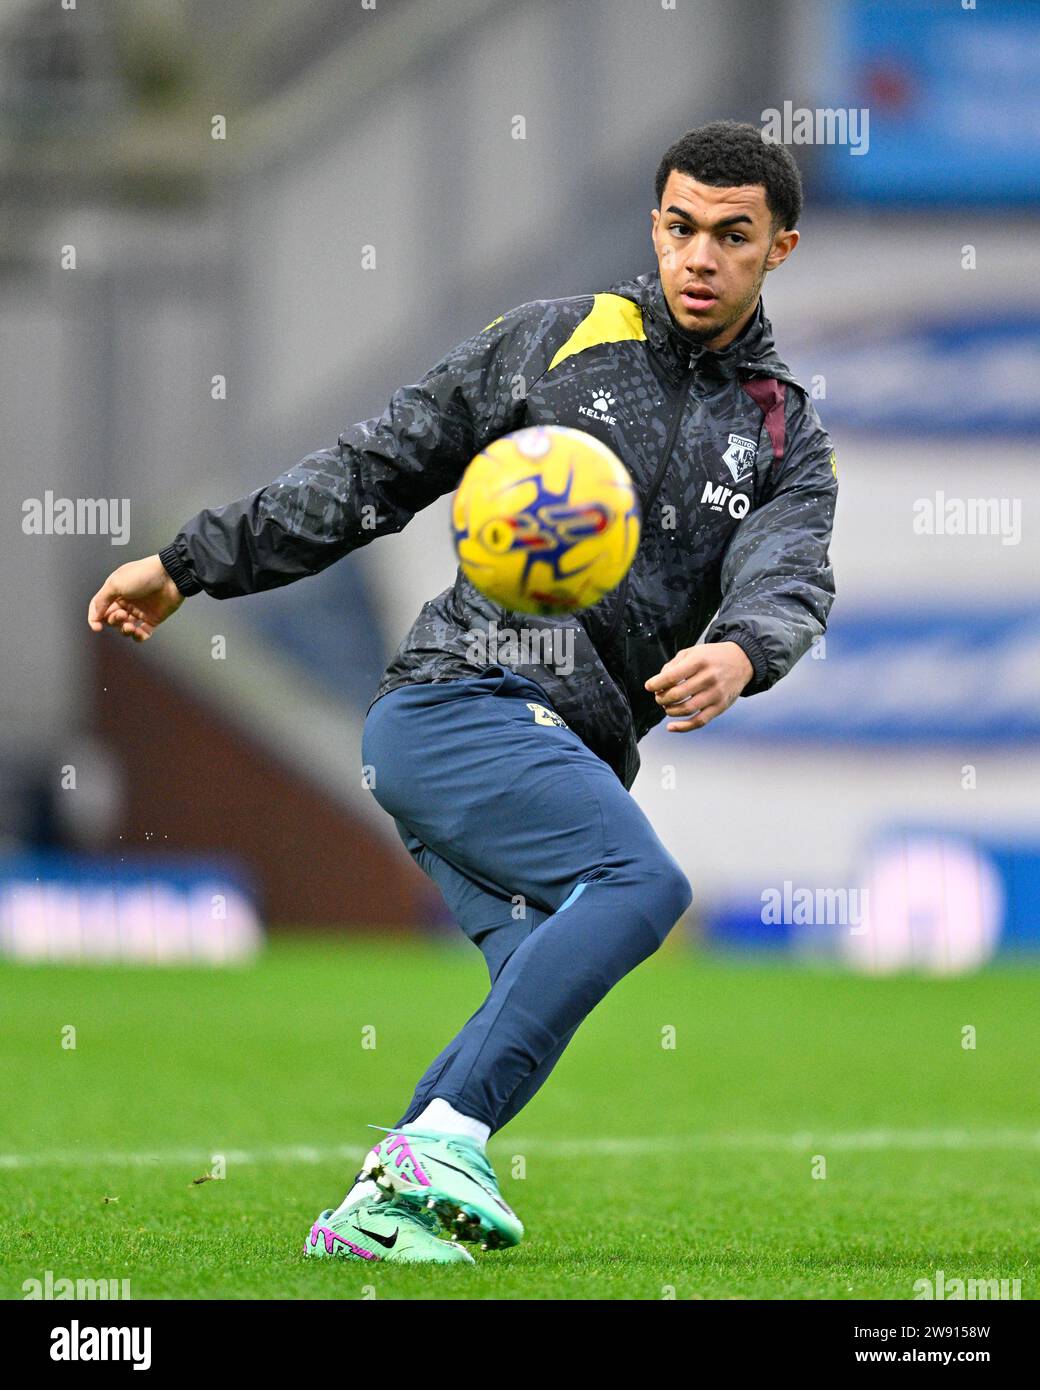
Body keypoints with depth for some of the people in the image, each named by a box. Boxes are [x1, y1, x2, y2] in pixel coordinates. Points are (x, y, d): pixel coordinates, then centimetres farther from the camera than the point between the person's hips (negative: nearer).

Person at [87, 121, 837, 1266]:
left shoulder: (788, 440, 14)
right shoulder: (552, 342, 8)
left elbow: (790, 582, -5)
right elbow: (374, 471, 13)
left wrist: (739, 652, -30)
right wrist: (192, 565, 13)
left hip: (570, 757, 5)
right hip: (458, 697, -5)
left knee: (544, 985, -14)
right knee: (643, 881, -26)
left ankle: (372, 1210, -6)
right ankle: (443, 1133, -29)